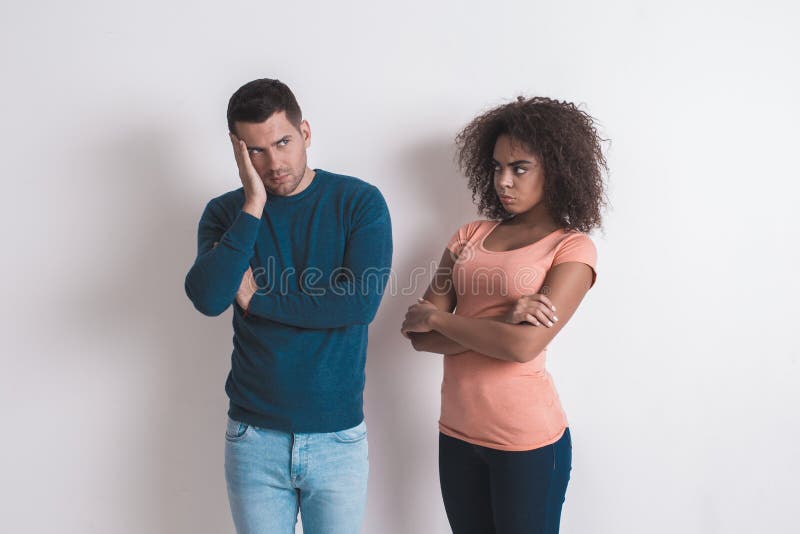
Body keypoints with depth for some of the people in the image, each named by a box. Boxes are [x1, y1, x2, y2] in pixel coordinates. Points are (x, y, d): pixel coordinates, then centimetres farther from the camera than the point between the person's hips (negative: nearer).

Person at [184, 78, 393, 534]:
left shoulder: (359, 202, -5)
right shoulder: (226, 212, 2)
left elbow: (362, 302, -18)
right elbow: (207, 298, -15)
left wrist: (257, 298, -11)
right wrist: (253, 208, -18)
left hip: (338, 437, -1)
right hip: (253, 438, 2)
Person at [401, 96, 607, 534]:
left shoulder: (573, 248, -7)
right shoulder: (470, 236, 7)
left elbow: (524, 345, -20)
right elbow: (420, 336, -2)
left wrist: (436, 318, -9)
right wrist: (502, 322, -17)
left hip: (527, 441, -4)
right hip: (457, 432, 5)